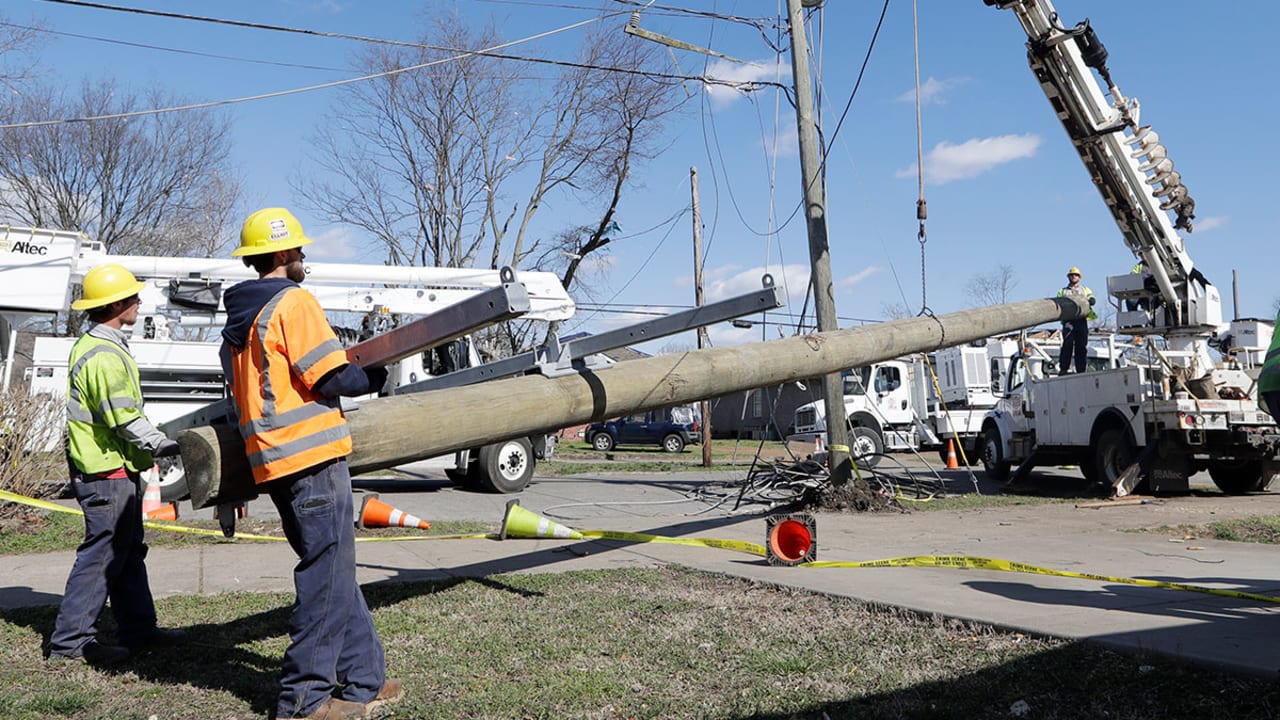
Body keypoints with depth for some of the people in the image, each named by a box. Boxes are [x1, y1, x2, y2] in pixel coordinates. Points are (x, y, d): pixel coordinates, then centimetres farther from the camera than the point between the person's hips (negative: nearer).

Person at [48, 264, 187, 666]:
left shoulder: (93, 346, 15)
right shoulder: (105, 355, -20)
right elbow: (124, 419, -24)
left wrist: (151, 447, 20)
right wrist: (162, 446, -18)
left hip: (115, 469, 11)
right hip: (108, 470, -11)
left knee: (128, 550, 15)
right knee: (103, 552, -3)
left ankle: (138, 629, 24)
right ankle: (70, 640, 6)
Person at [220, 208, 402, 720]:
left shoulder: (238, 317, 17)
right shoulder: (293, 302, -10)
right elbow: (331, 378, -15)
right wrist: (374, 378, 4)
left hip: (272, 460, 9)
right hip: (312, 454, -9)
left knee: (333, 570, 14)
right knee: (326, 575, -2)